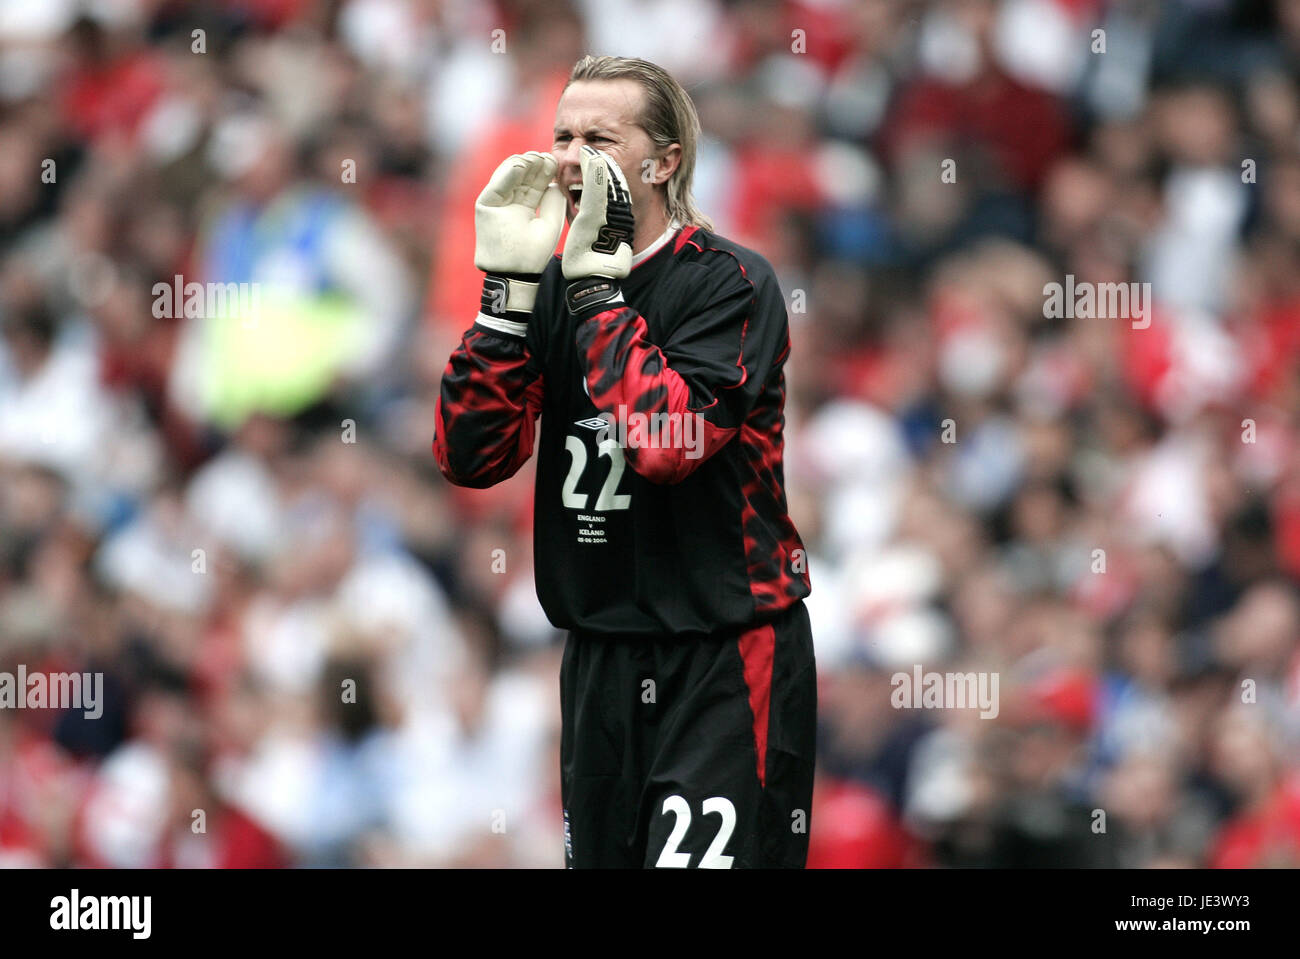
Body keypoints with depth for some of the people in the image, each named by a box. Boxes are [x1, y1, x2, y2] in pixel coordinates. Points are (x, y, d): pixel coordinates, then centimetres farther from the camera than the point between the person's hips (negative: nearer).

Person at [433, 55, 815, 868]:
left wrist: (596, 288, -20)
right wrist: (508, 288, -10)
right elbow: (470, 458, -3)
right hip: (599, 659, 6)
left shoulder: (731, 283, -10)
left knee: (699, 856, -12)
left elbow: (665, 444, -26)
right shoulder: (554, 287, 8)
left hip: (722, 663, -6)